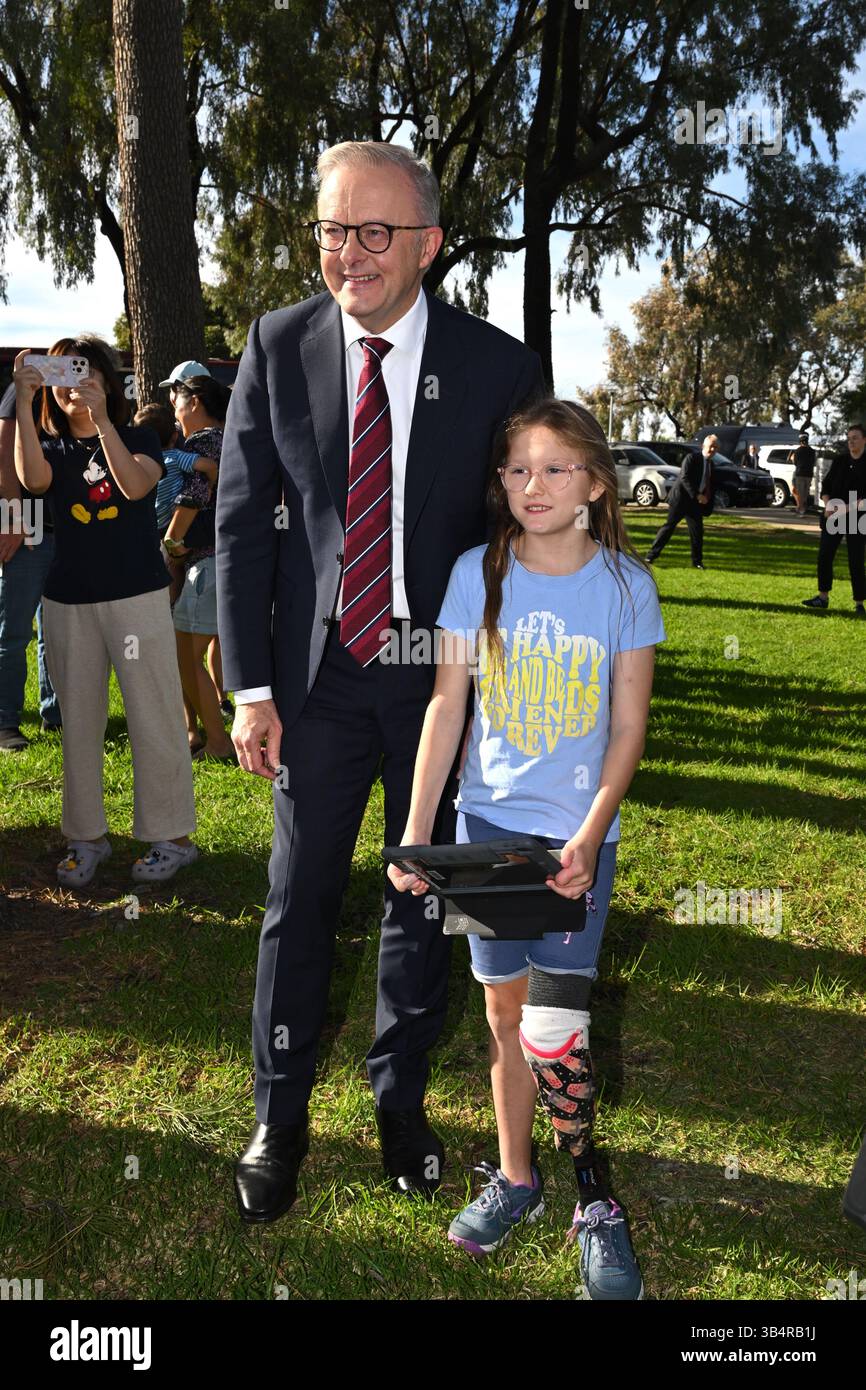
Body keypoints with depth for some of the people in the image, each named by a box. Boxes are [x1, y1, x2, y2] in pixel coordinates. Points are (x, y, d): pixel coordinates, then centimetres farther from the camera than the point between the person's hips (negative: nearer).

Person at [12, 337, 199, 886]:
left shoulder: (139, 439, 3)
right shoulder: (53, 448, 9)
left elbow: (136, 485, -19)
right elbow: (34, 479, -15)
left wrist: (101, 417, -27)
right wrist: (22, 401, -22)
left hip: (138, 597, -3)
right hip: (68, 602, 3)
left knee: (154, 717, -2)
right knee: (79, 721, 8)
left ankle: (172, 835, 8)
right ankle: (87, 836, 19)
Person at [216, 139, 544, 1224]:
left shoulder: (498, 367, -6)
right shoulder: (278, 346, -3)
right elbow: (241, 522, -1)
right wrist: (251, 686, -6)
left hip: (443, 674, 0)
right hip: (318, 670, 1)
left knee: (421, 897, 14)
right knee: (298, 898, 9)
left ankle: (401, 1100, 36)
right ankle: (279, 1116, 31)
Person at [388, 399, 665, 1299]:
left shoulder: (625, 584, -6)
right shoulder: (476, 574, -2)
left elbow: (629, 726, -3)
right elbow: (446, 704, 0)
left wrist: (590, 836, -14)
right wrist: (416, 828, -5)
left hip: (578, 831, -2)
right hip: (489, 821, 2)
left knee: (552, 1025, -7)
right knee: (503, 1011, 12)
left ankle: (594, 1197, 17)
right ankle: (515, 1176, 31)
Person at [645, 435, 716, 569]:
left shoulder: (711, 464, 13)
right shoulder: (691, 458, -8)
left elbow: (710, 487, 18)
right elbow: (684, 478, -17)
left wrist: (708, 507, 9)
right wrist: (696, 495, -22)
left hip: (696, 503, 6)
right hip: (681, 499, -6)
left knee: (697, 531, 3)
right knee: (669, 526, -5)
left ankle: (697, 561, 13)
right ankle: (651, 555, -1)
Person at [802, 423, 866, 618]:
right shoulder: (839, 460, 8)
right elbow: (826, 485, 10)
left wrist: (850, 507, -20)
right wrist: (828, 505, -6)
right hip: (833, 516, 4)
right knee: (824, 556, 4)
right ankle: (823, 597, 17)